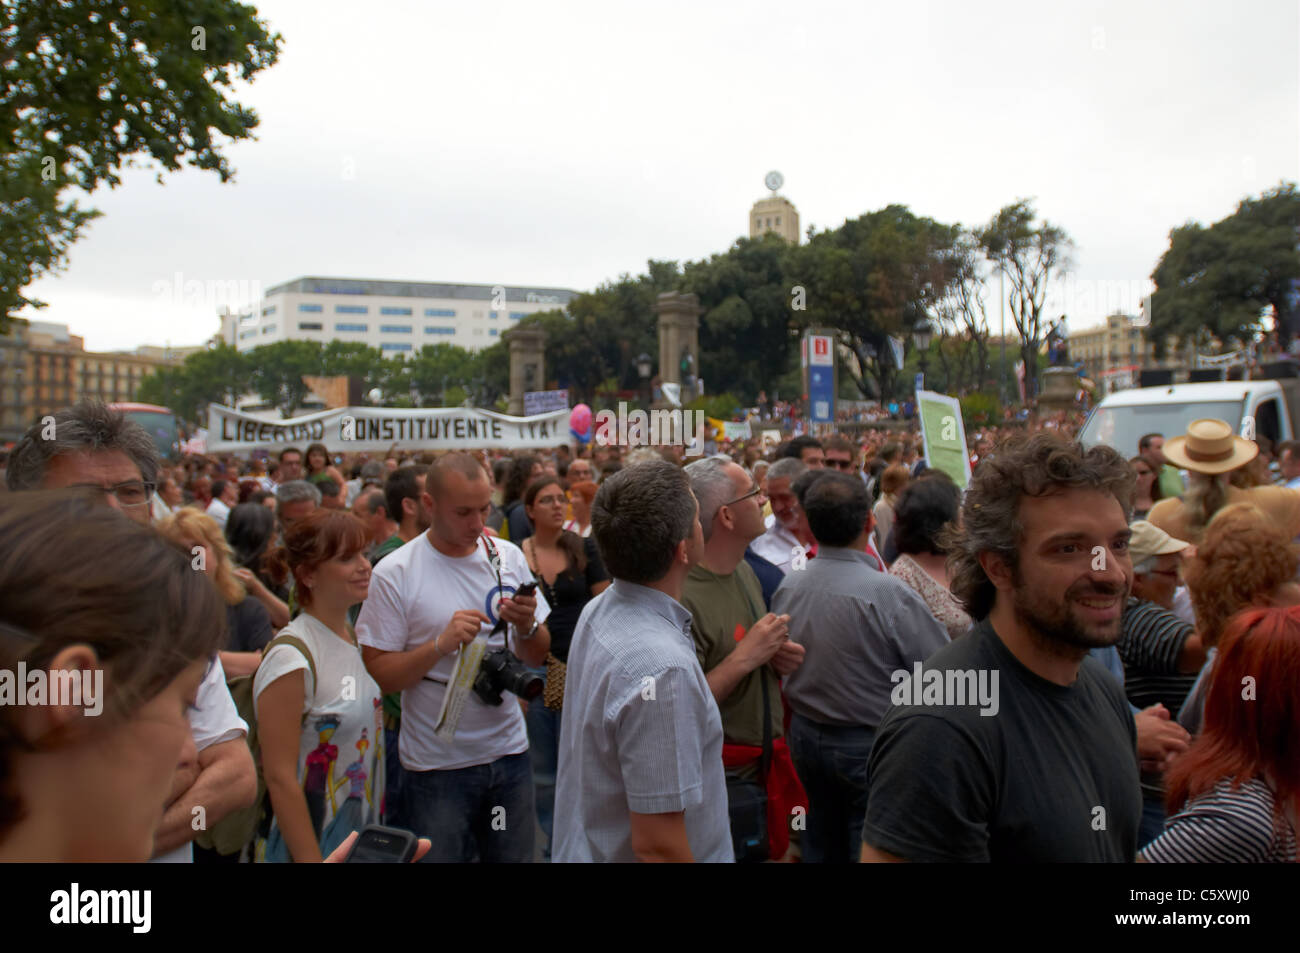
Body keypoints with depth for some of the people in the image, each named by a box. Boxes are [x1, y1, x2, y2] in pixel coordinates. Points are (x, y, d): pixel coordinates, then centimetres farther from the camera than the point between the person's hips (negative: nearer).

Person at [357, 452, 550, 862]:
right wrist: (441, 644, -24)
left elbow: (536, 657, 7)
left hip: (509, 751, 4)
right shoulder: (394, 574, -11)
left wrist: (527, 627, -14)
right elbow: (379, 674, -11)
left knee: (514, 856, 16)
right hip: (436, 764, -3)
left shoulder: (508, 557, 1)